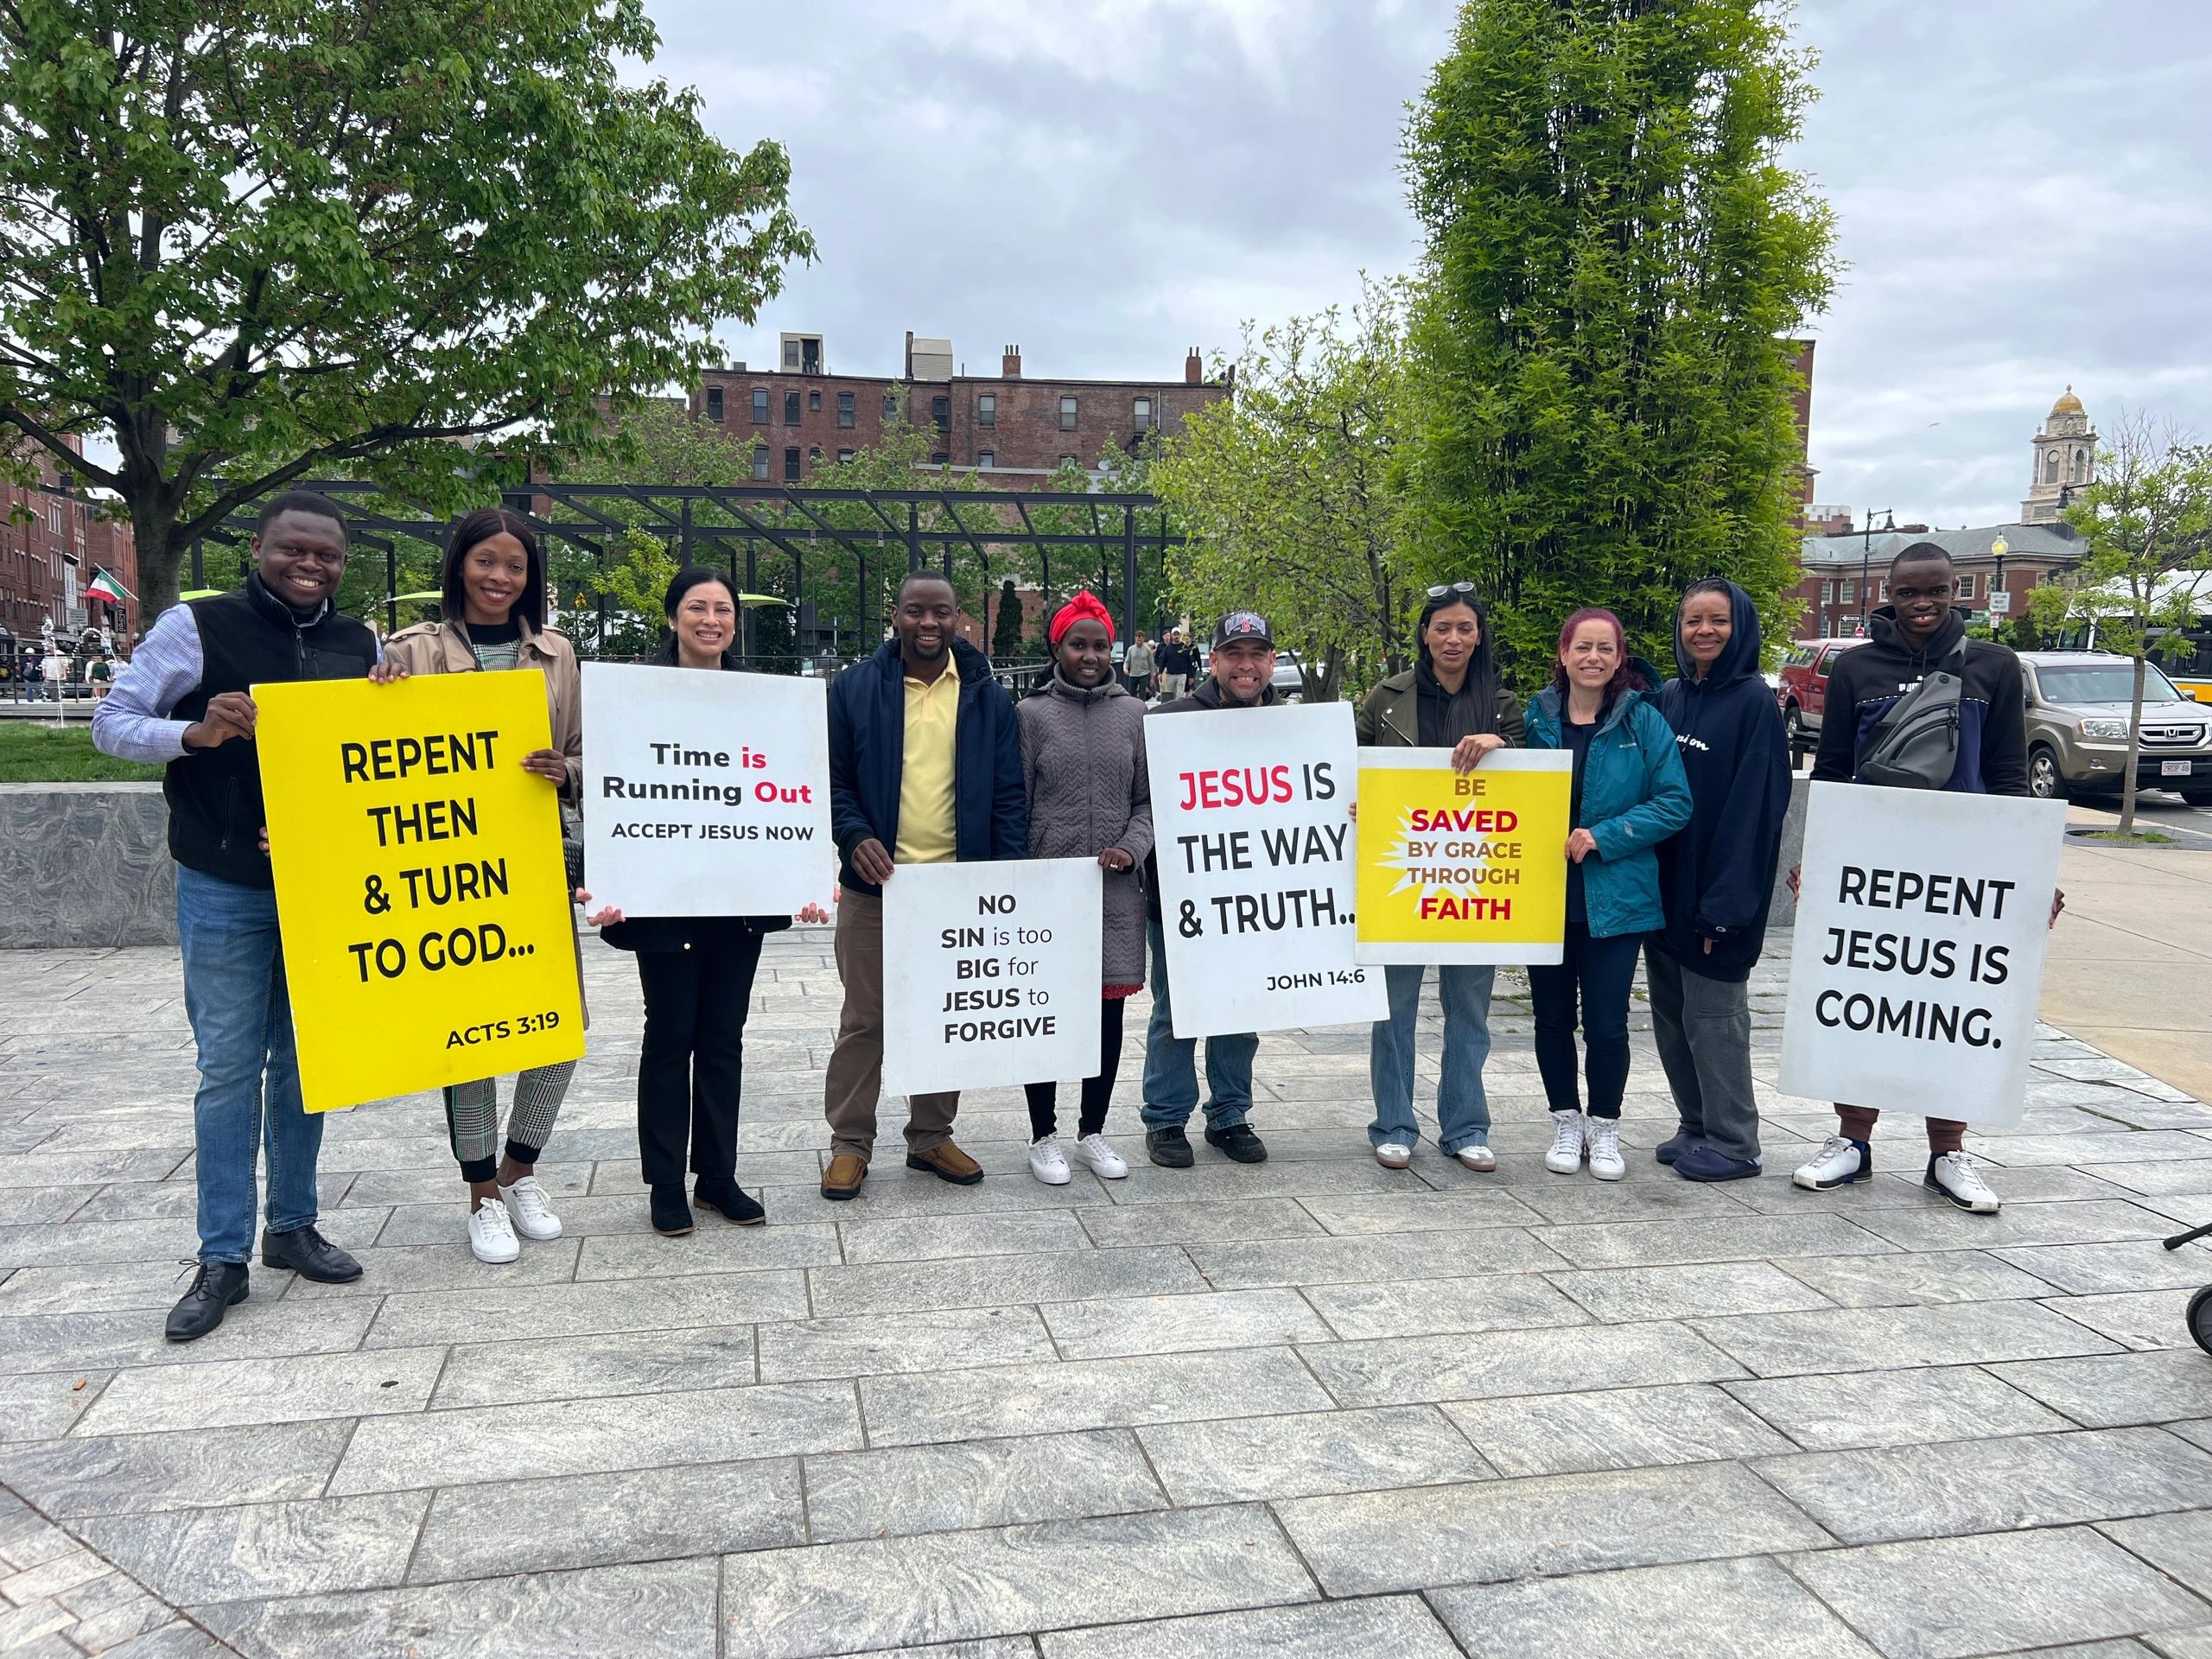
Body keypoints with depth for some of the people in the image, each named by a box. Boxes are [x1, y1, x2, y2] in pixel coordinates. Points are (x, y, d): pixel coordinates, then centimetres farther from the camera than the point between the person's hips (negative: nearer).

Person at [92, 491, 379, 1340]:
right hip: (225, 889, -3)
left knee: (305, 1061, 12)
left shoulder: (360, 644, 6)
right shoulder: (198, 626, -5)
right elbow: (111, 722, -4)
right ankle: (223, 1259, 11)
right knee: (229, 1067, 1)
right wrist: (196, 733, -22)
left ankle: (293, 1226, 26)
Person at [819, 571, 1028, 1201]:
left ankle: (931, 1137, 26)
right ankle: (849, 1144, 18)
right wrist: (855, 838, -16)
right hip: (876, 883, -2)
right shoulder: (855, 688, 0)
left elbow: (1009, 794, 4)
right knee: (864, 1020, 6)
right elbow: (833, 779, 1)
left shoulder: (987, 697, 5)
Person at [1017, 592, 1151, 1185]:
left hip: (1115, 891, 3)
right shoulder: (1031, 713, 0)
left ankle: (1092, 1131, 24)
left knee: (1108, 1012, 9)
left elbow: (1148, 798, 10)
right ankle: (1044, 1136, 18)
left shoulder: (1133, 714, 8)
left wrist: (1133, 848, -8)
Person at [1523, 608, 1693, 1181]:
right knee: (1552, 1016, 10)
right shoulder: (1536, 716, 2)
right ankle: (1566, 1124, 26)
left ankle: (1605, 1129, 21)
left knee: (1606, 1021, 1)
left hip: (1614, 896, -2)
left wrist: (1604, 837, -14)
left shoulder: (1642, 720, -3)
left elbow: (1675, 802, -6)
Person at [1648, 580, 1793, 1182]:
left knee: (1712, 1015, 0)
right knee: (1671, 1013, 12)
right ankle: (1695, 1126, 26)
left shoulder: (1754, 701, -9)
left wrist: (1723, 902, -17)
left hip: (1715, 894, -7)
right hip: (1664, 887, 7)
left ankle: (1733, 1143, 12)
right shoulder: (1668, 698, 10)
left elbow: (1754, 809, -14)